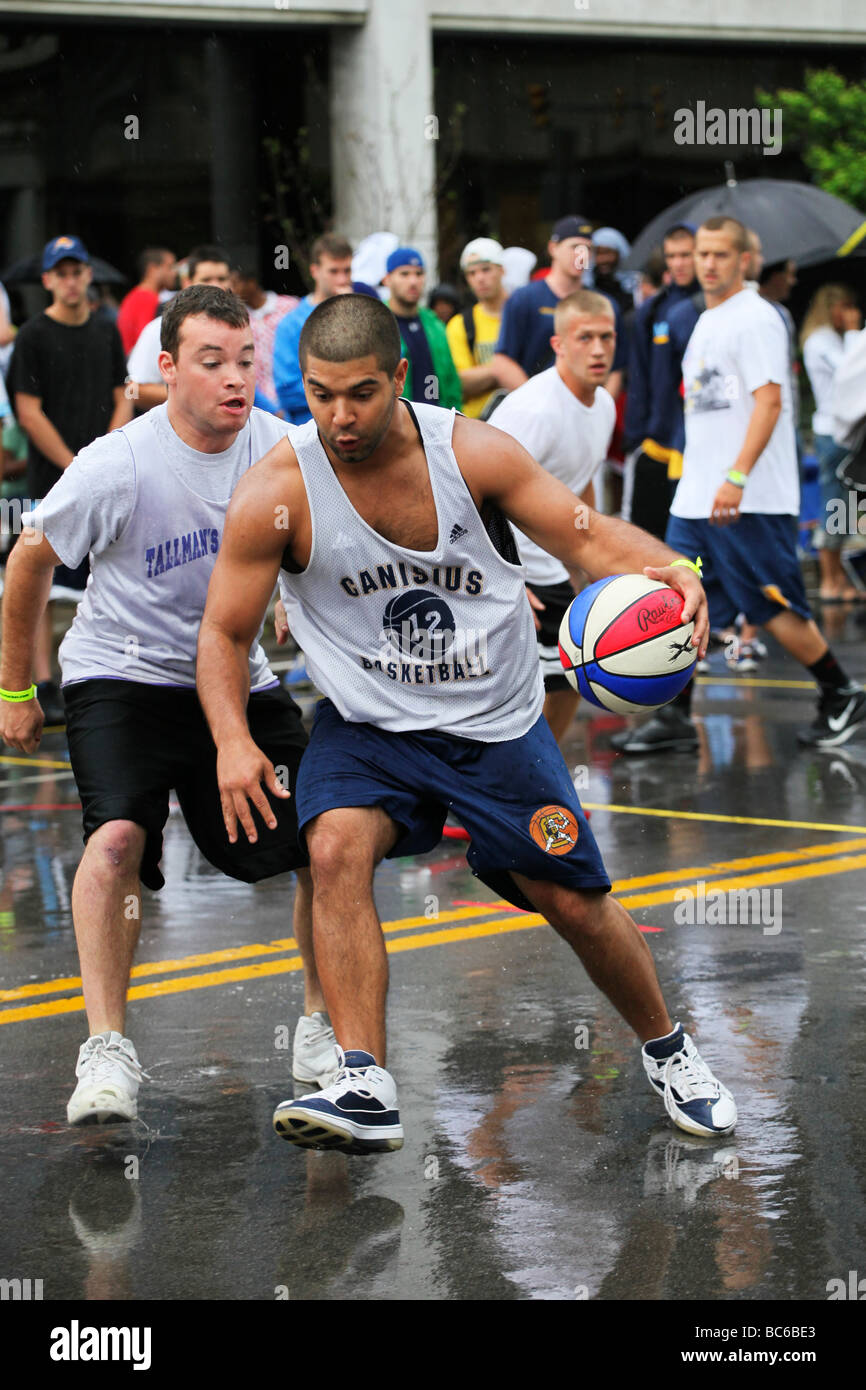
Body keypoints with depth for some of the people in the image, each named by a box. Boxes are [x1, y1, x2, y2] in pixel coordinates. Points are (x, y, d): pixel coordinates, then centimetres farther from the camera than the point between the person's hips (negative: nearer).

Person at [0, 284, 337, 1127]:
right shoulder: (117, 466, -21)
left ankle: (323, 1028, 16)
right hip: (121, 676, -4)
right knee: (118, 836, -26)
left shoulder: (283, 452, -12)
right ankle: (106, 1048, -19)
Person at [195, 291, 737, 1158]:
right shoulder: (277, 493, -16)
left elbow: (586, 538, -9)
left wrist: (668, 570, -30)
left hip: (497, 724, 1)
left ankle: (665, 1048, 34)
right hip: (367, 726, -1)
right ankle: (365, 1090, -29)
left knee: (574, 901, 5)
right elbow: (224, 632, -9)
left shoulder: (473, 452, -13)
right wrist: (233, 741, -25)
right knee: (336, 847, -30)